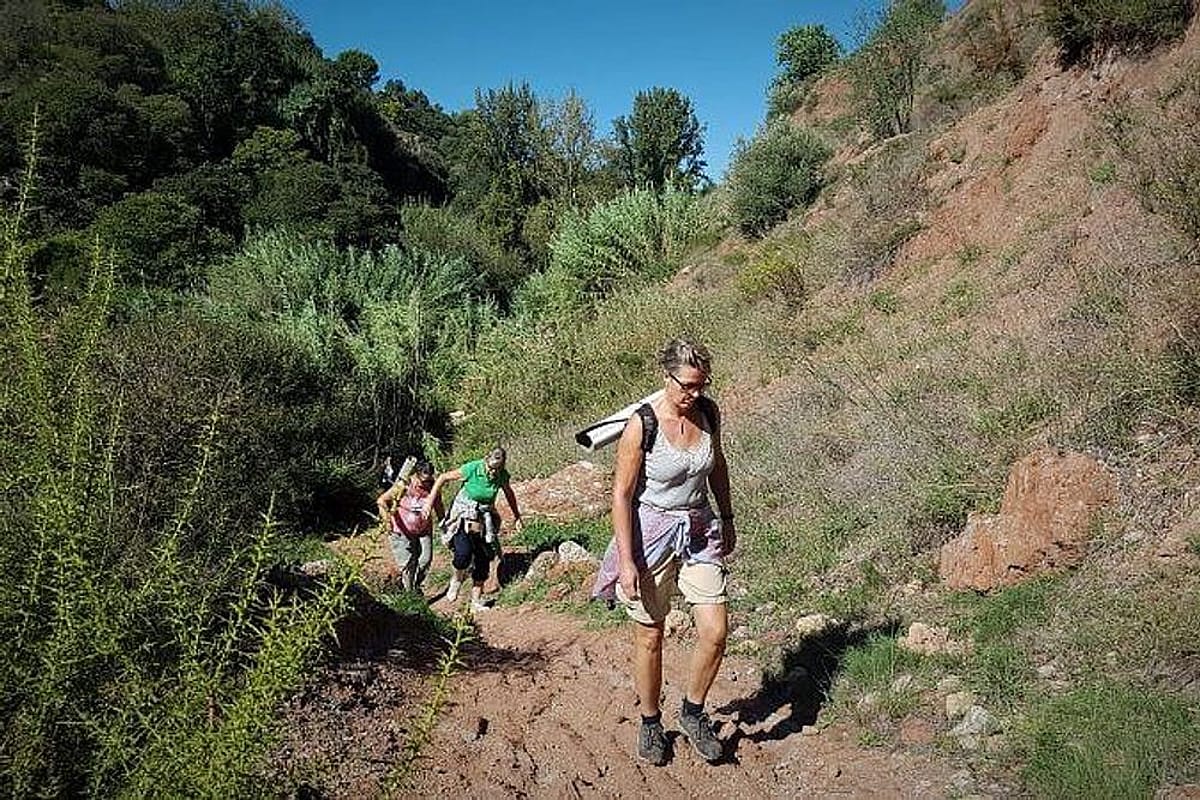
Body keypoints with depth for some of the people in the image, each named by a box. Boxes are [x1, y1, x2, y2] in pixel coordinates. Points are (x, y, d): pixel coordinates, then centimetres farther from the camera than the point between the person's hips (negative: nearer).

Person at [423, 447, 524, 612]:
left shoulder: (502, 475, -8)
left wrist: (516, 516, 21)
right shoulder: (472, 469, -21)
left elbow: (509, 493, 14)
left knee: (483, 559, 2)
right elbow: (443, 478, -11)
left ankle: (476, 601, 15)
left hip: (484, 520, 4)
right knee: (464, 554, -23)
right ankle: (456, 580, 10)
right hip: (463, 516, -4)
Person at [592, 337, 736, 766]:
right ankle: (650, 722, 30)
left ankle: (693, 712, 22)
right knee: (650, 636, 8)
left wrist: (727, 518, 20)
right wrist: (626, 561, -16)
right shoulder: (642, 425, -20)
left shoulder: (708, 413, -4)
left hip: (699, 532, 4)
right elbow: (621, 494, -14)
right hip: (651, 533, -4)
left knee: (715, 632, -3)